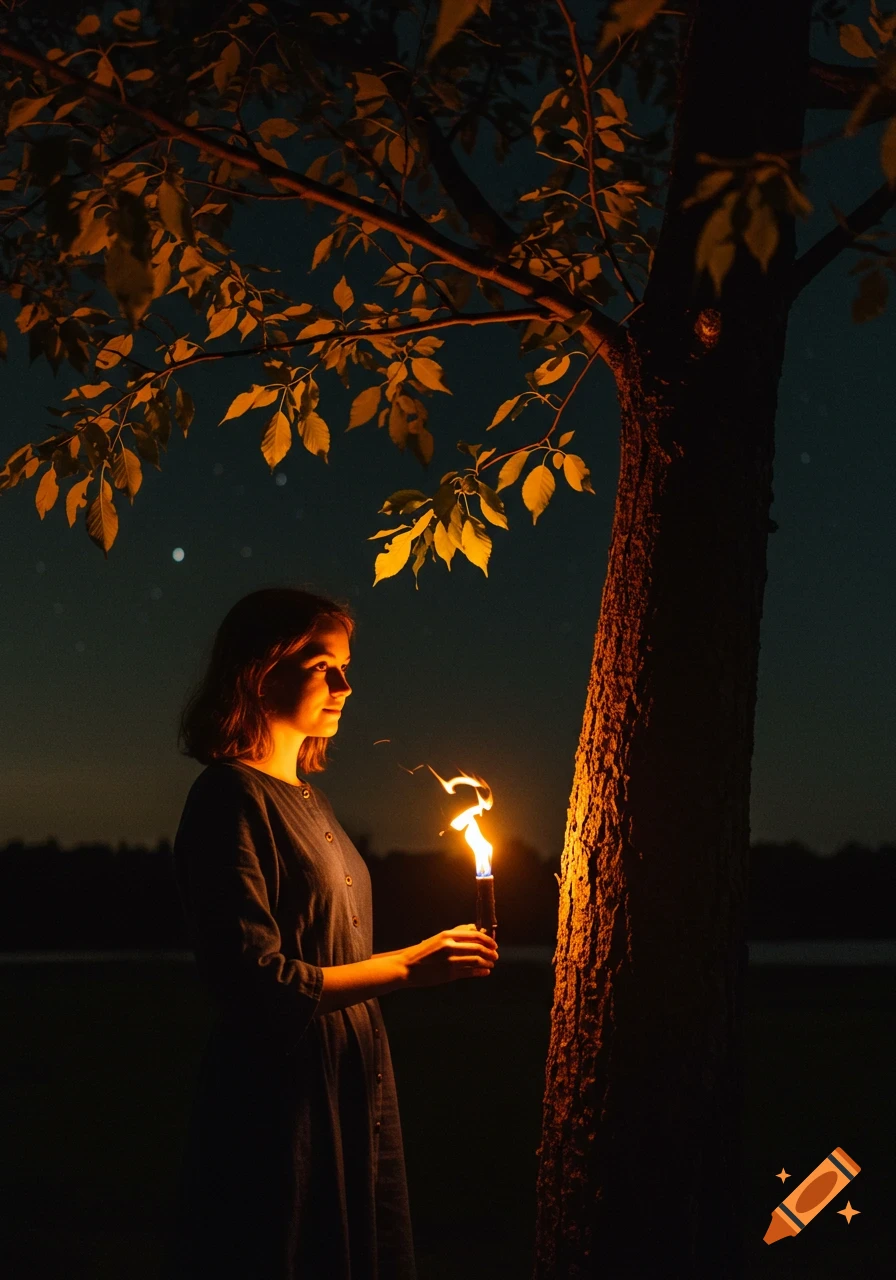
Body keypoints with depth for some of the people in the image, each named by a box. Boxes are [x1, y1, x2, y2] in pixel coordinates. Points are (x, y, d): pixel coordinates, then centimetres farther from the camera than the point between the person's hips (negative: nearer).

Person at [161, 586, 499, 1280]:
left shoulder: (309, 799, 14)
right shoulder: (232, 797, -13)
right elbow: (259, 985, -21)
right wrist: (409, 964, -17)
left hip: (353, 1092, 9)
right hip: (281, 1101, -9)